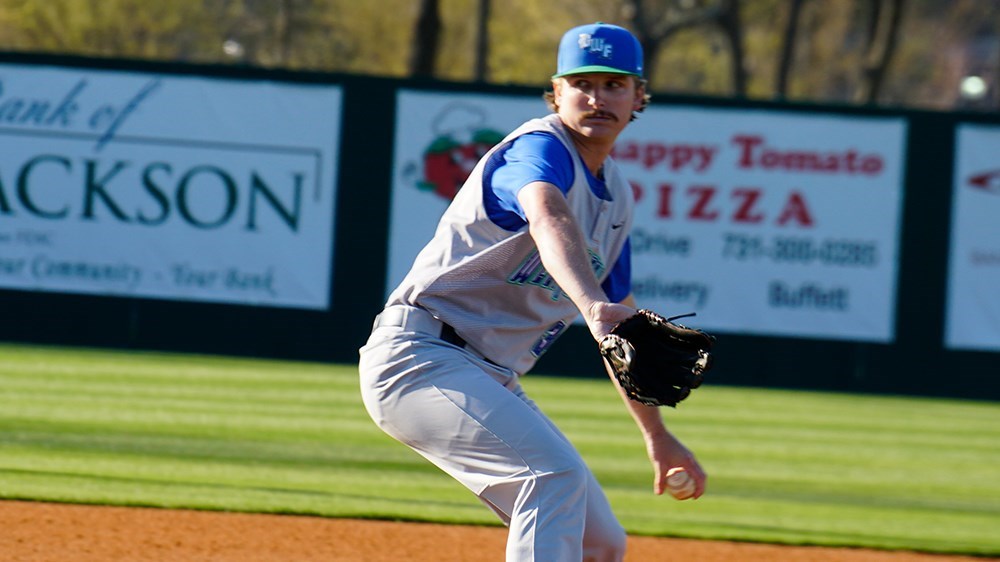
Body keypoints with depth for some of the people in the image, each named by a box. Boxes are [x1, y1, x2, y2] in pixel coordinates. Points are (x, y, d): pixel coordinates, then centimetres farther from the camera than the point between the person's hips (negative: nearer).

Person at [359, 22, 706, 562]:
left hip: (491, 382, 10)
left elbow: (620, 326, 24)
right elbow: (549, 219, -39)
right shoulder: (540, 148, -14)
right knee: (556, 472, -30)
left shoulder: (616, 194, 15)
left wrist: (658, 436, 25)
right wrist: (591, 304, -58)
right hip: (421, 355, -10)